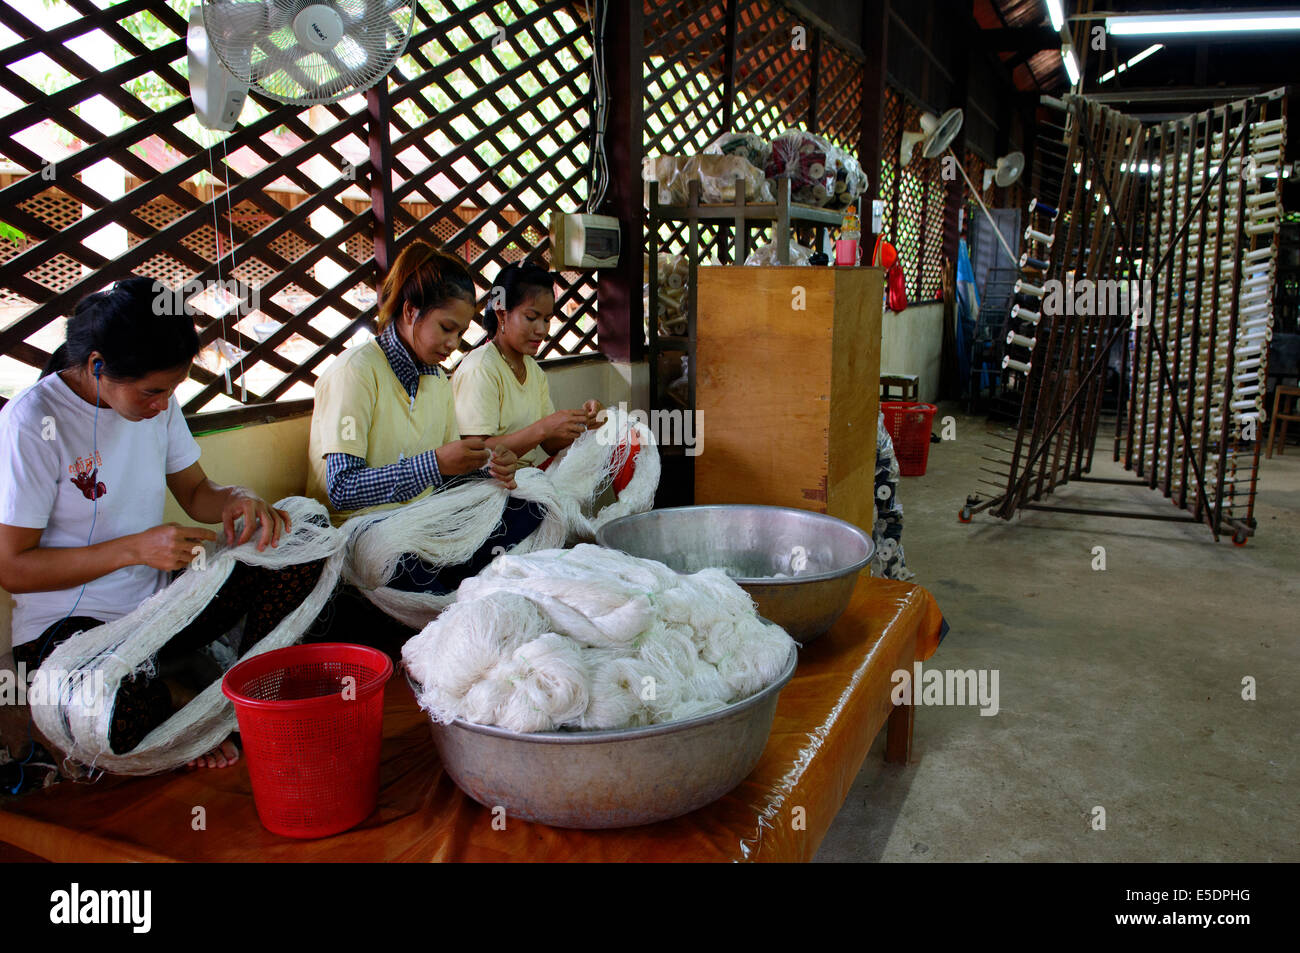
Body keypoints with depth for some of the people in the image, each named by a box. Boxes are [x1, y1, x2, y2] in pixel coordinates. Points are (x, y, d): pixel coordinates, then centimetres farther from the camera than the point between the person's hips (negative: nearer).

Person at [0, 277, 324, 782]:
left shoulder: (156, 402, 0)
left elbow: (195, 493, 11)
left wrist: (237, 498, -13)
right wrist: (136, 548, -25)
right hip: (68, 624, -6)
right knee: (125, 719, -39)